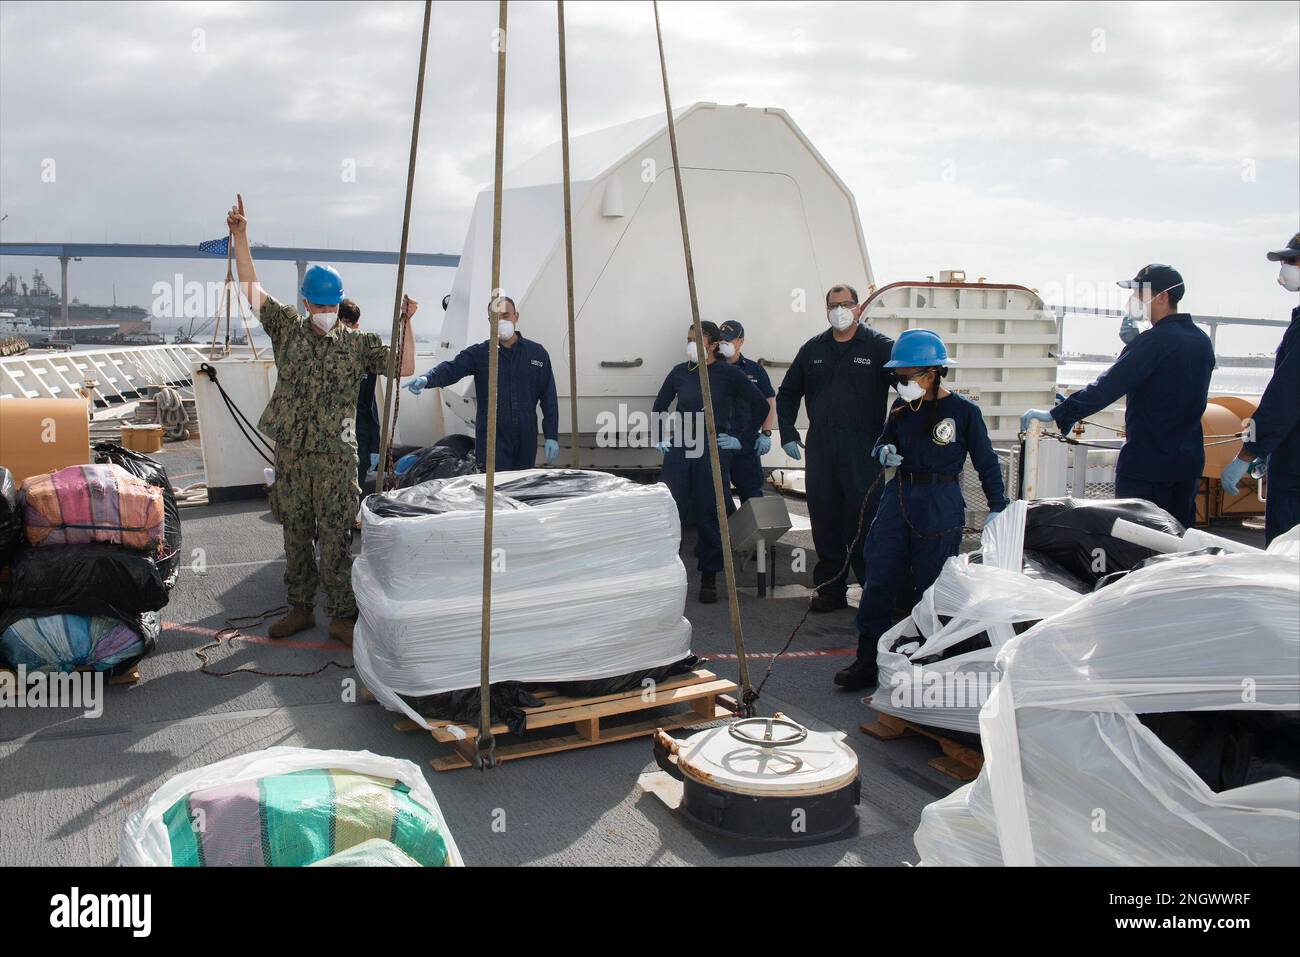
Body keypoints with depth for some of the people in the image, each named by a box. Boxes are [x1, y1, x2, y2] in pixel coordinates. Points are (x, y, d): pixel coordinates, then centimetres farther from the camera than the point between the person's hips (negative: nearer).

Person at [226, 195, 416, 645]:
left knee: (335, 537, -3)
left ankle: (341, 616, 4)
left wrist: (406, 323, -8)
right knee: (295, 533, 12)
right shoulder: (288, 329, 7)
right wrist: (240, 237, 0)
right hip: (290, 452, 3)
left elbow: (404, 368, -1)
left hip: (336, 455, -3)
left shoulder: (358, 343, 3)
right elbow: (253, 290, 5)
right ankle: (300, 607, 25)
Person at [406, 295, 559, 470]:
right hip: (492, 441, -2)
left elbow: (549, 398, 7)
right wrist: (427, 379, -36)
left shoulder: (537, 353, 8)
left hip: (526, 441, 2)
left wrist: (551, 436, 1)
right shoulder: (479, 353, 3)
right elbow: (452, 368, -15)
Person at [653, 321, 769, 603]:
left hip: (714, 451, -3)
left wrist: (741, 438, 0)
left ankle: (709, 579, 12)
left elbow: (760, 405, 2)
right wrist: (660, 437, 13)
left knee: (710, 515, 1)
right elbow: (659, 407, 21)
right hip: (678, 450, 3)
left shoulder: (728, 374, -2)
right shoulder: (679, 372, 8)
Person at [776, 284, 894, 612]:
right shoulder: (813, 349, 13)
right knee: (824, 521, 8)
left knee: (864, 522, -5)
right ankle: (830, 589, 18)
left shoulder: (879, 347, 0)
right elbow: (787, 393, 22)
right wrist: (787, 434, 13)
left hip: (863, 449, -4)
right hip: (820, 448, 4)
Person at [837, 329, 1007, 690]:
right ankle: (867, 662, 9)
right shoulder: (902, 408, 9)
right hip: (898, 498, 5)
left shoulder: (964, 411, -4)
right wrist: (883, 454, -3)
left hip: (941, 504, -4)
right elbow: (882, 444, 21)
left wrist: (997, 508, -1)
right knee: (879, 581, 2)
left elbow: (987, 462, 2)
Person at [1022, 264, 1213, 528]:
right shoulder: (1201, 341, 10)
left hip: (1148, 464, -8)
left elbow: (1108, 386, -24)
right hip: (1189, 460, 8)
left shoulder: (1154, 341, -16)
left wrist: (1056, 414, -26)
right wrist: (1135, 343, 9)